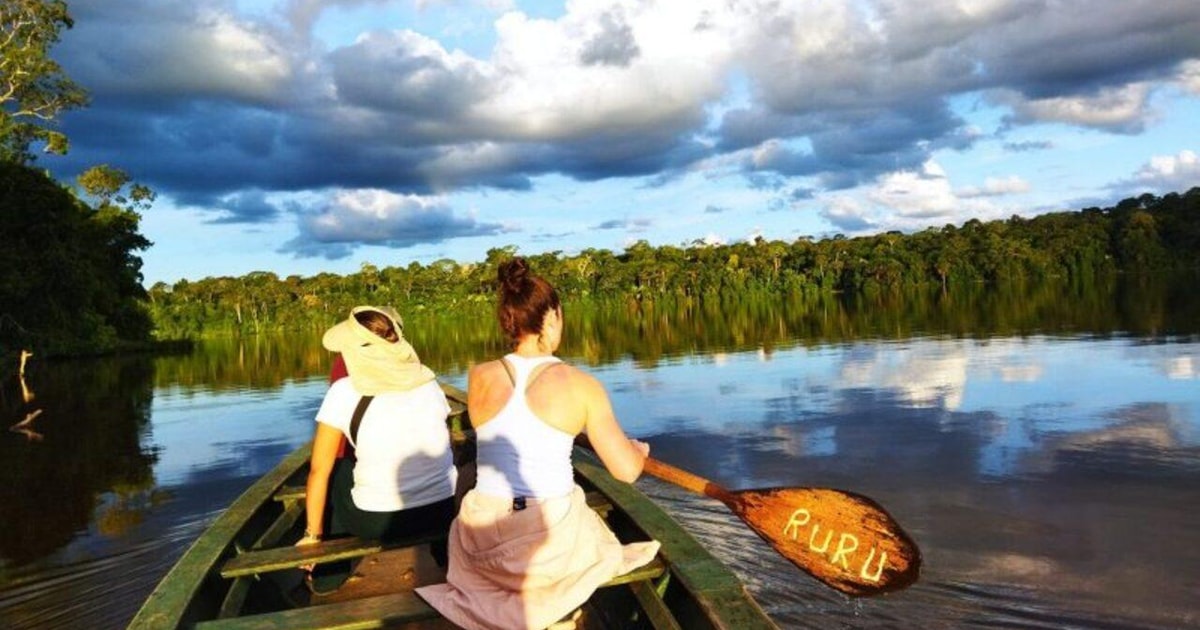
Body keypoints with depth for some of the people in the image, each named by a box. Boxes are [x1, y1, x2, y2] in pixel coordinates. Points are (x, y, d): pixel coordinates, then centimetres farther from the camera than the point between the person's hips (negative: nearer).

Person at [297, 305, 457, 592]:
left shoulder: (344, 391, -11)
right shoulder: (428, 382, -1)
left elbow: (319, 471, -6)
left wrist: (313, 534, 5)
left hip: (379, 523, -3)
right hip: (443, 513, 3)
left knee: (336, 474, 24)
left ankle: (329, 578, 31)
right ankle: (445, 561, 45)